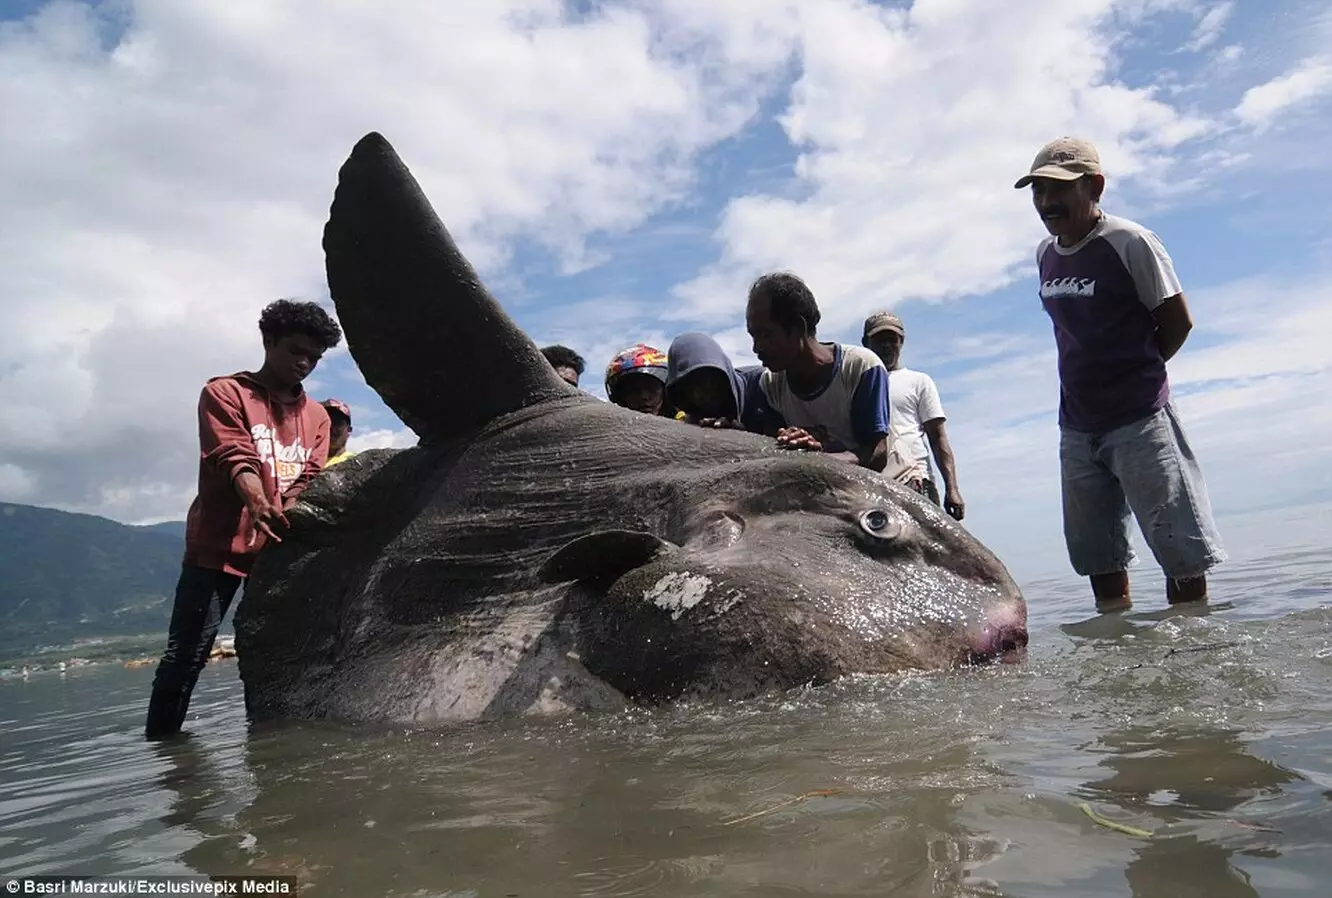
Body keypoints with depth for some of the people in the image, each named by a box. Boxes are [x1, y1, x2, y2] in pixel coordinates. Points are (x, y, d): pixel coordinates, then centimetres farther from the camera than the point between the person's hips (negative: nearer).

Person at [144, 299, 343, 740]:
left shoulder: (317, 416, 16)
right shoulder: (225, 393, 3)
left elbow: (311, 477, 6)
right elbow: (235, 459, -12)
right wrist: (258, 505, -31)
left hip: (279, 549, 4)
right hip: (220, 545, -4)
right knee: (186, 653, -5)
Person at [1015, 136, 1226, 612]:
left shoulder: (1131, 243, -10)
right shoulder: (1044, 254, 9)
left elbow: (1177, 321, -5)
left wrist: (1134, 372, 5)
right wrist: (1110, 374, 9)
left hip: (1140, 421, -6)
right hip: (1077, 429, 7)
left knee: (1181, 553, -2)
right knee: (1098, 554, 11)